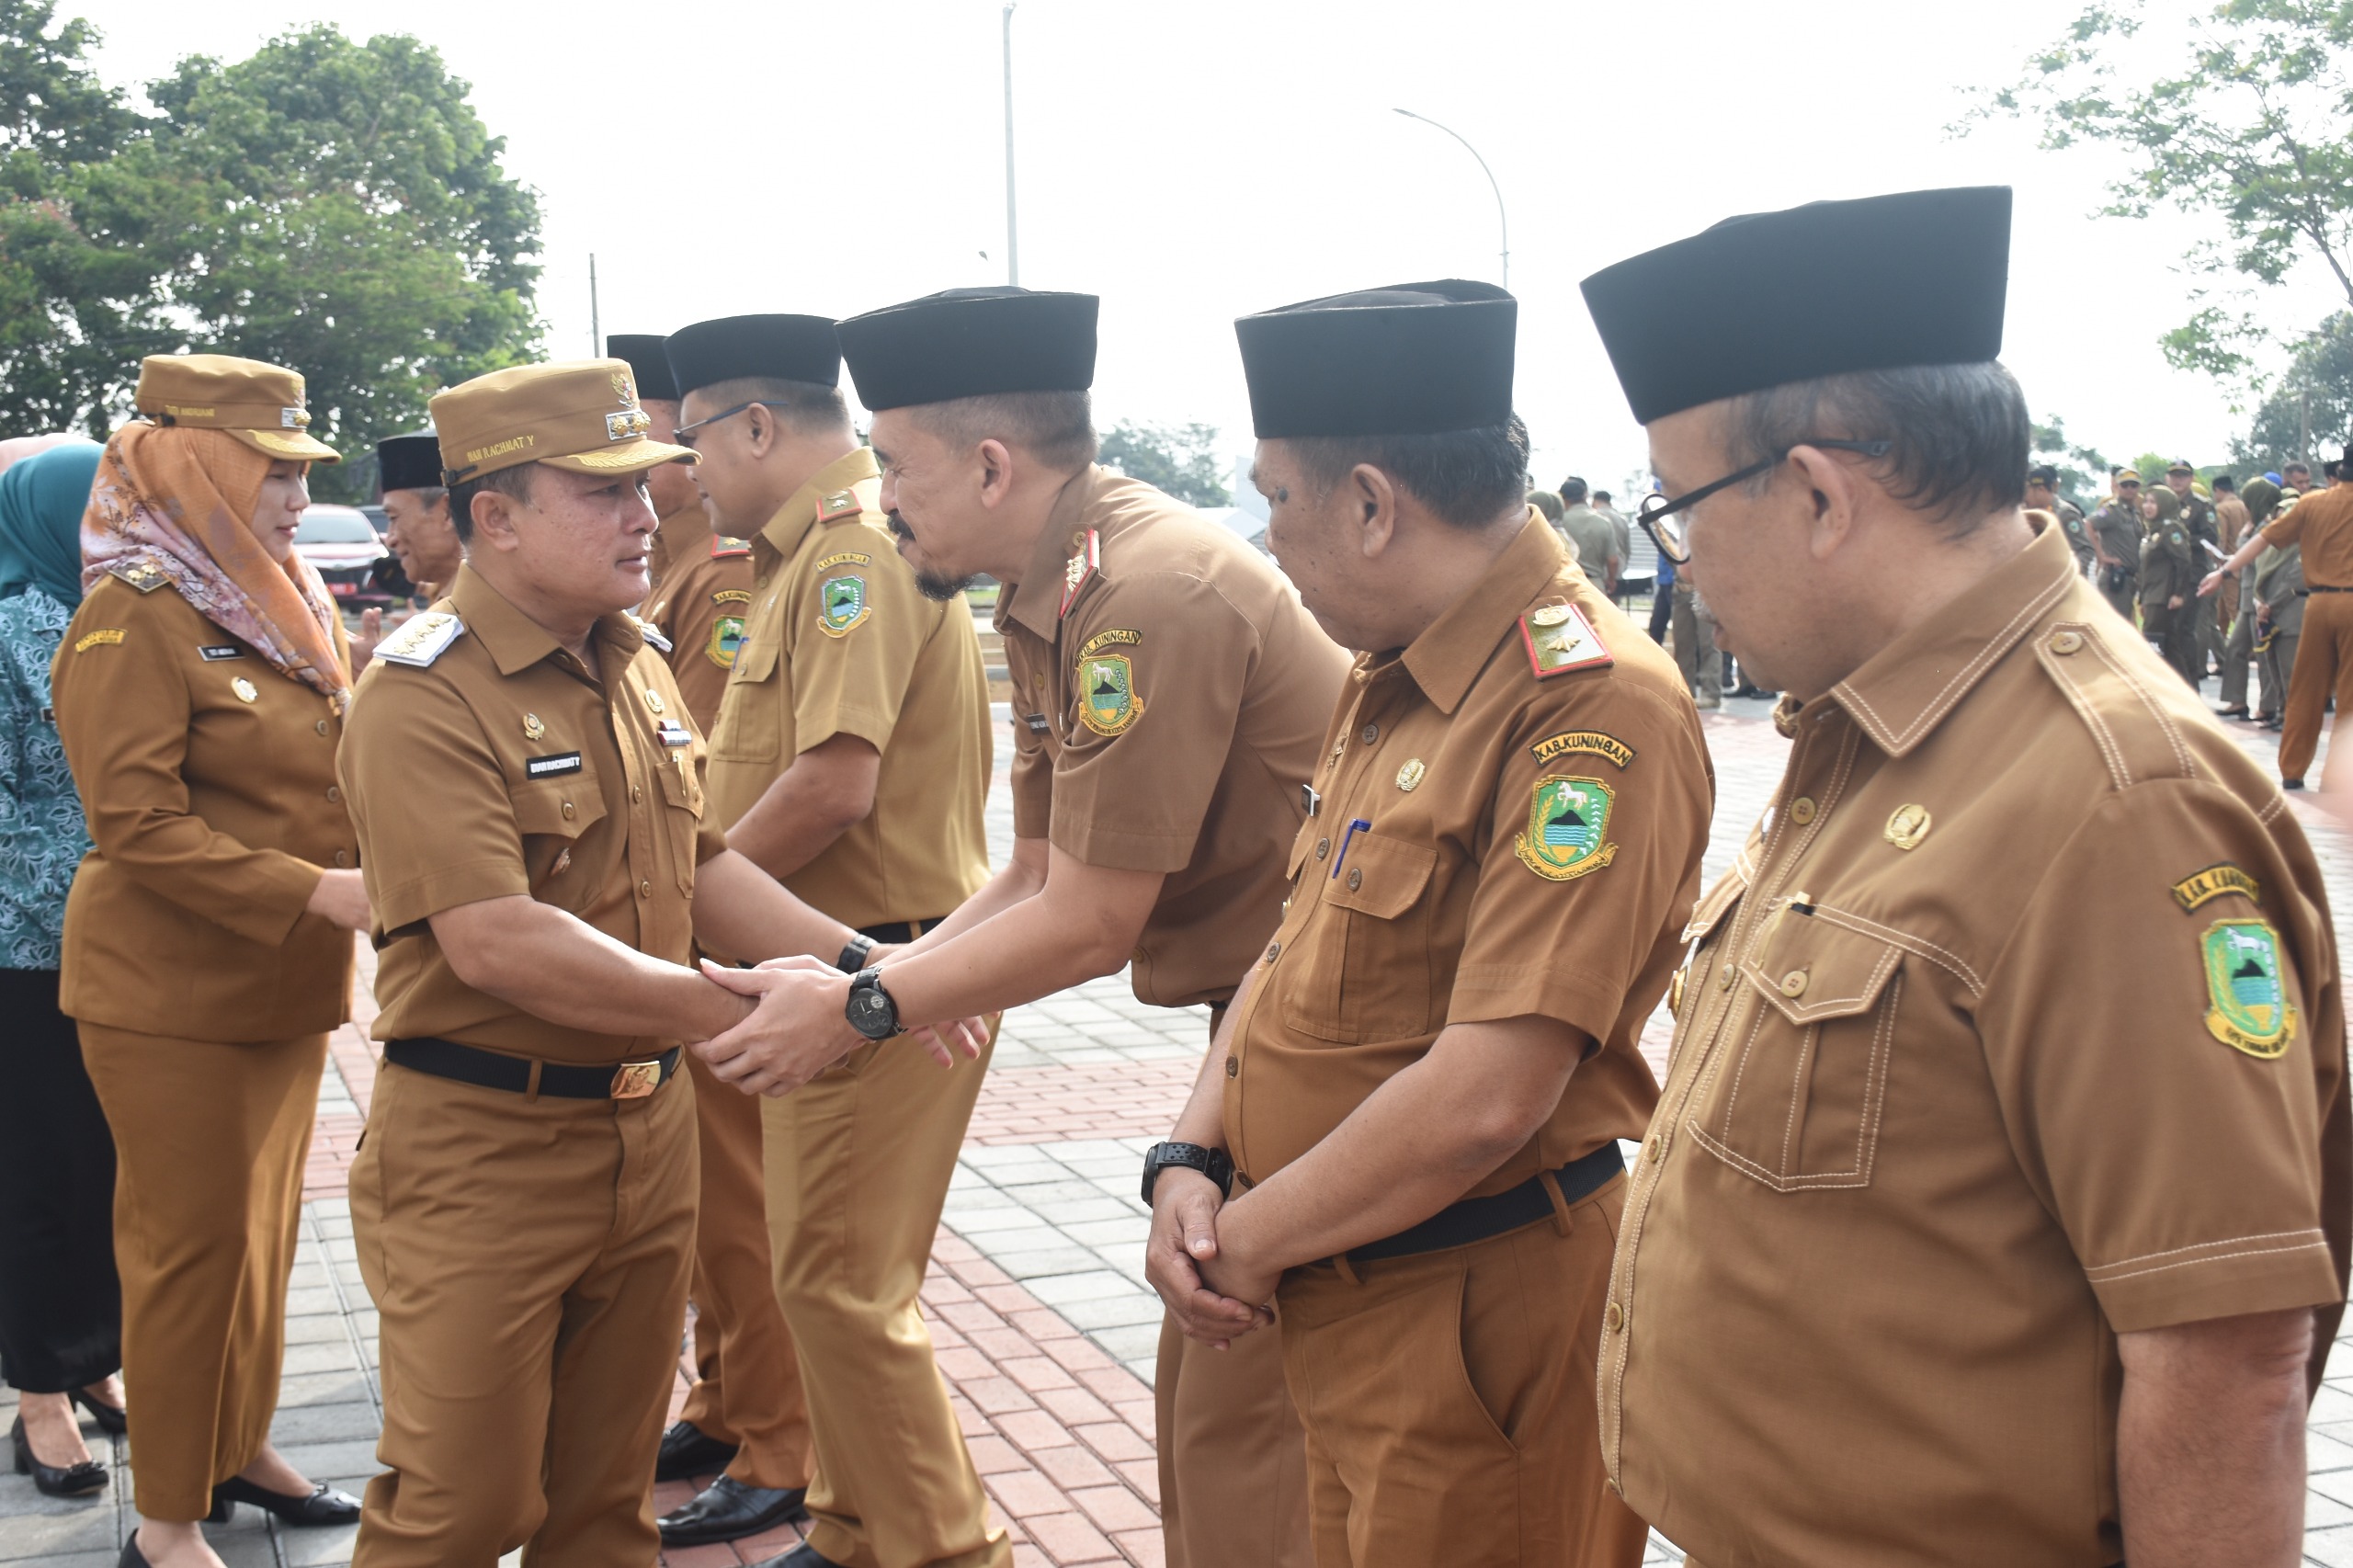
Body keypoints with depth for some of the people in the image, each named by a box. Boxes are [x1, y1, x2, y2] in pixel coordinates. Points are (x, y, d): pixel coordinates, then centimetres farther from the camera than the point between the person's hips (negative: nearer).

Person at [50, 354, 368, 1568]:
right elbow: (137, 827, -21)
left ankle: (241, 1446, 33)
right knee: (191, 1242, 1)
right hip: (174, 992, -7)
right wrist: (319, 894, -25)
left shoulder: (290, 607, 10)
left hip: (285, 980, 7)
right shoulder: (135, 620, -15)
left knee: (264, 1224, 16)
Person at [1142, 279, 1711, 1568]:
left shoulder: (1592, 709, -23)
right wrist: (1189, 1160, -2)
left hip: (1478, 1323, -8)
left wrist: (1250, 1243, -15)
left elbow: (1484, 1099, -27)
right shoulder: (1388, 680, 8)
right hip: (1342, 1307, 9)